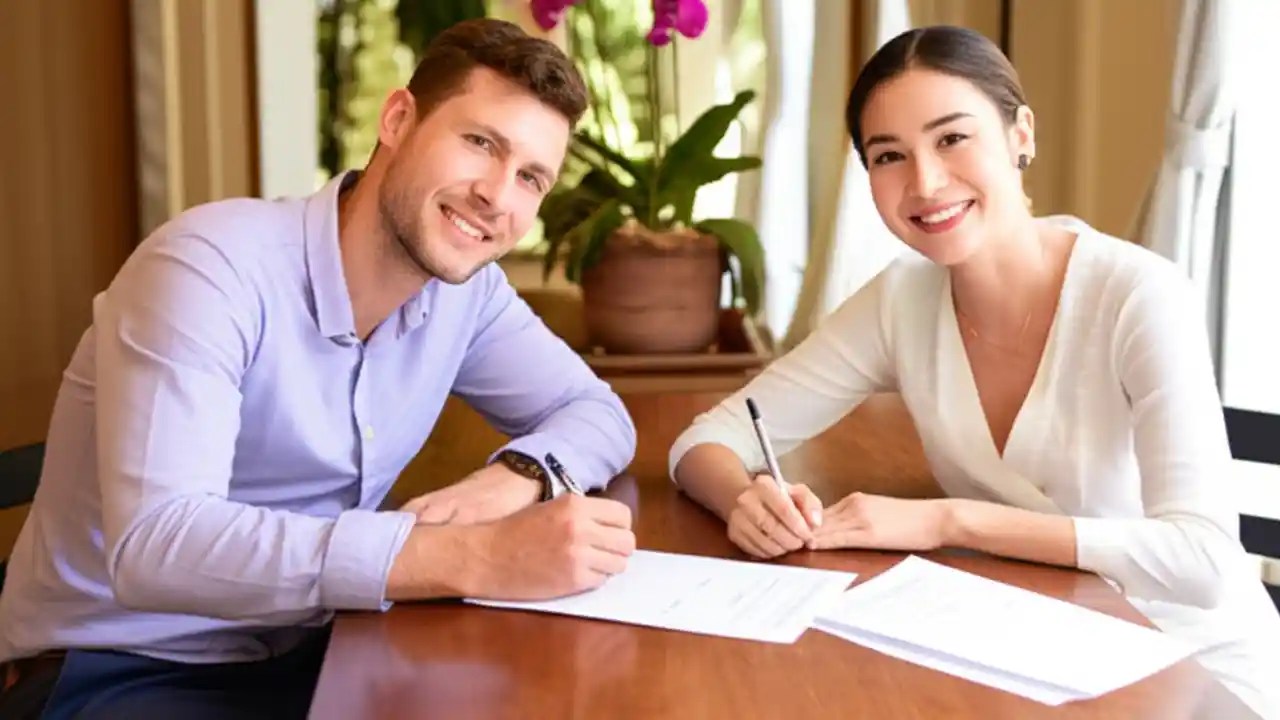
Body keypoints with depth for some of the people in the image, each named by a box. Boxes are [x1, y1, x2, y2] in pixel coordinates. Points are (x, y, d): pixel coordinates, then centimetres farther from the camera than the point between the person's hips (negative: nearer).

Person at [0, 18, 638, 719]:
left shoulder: (467, 286, -3)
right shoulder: (216, 266, -23)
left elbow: (599, 413, 6)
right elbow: (154, 545, -33)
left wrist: (516, 477, -18)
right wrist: (471, 556, -40)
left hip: (308, 648, 6)